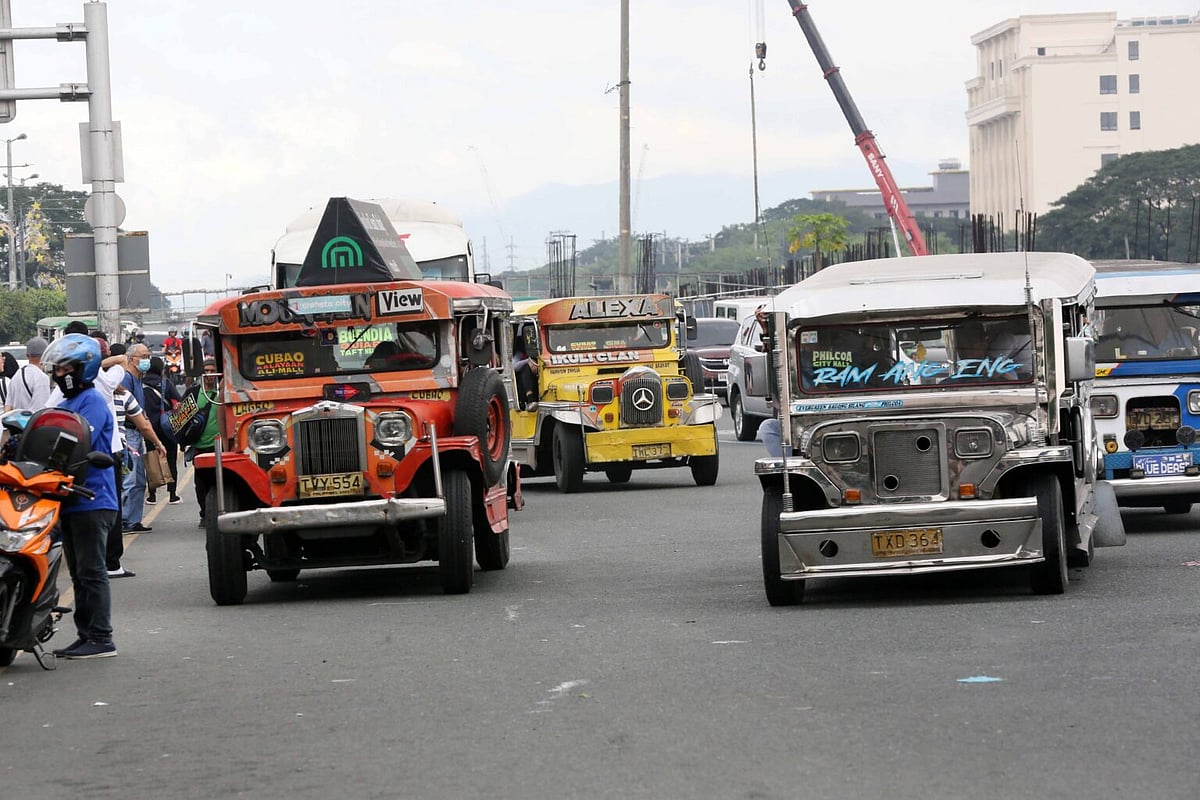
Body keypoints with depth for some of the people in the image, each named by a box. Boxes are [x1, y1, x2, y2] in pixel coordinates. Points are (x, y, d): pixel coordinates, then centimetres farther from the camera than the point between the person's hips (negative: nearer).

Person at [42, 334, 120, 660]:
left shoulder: (92, 402, -9)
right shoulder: (65, 405, 19)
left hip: (93, 500, -9)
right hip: (70, 501, 9)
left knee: (91, 572, -9)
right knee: (79, 573, 12)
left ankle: (101, 638, -7)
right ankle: (85, 635, 16)